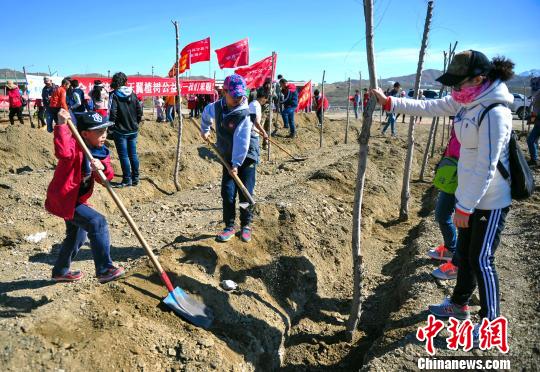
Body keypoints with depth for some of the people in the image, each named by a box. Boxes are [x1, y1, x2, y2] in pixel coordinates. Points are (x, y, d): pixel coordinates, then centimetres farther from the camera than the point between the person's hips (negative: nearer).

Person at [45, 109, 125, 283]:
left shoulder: (100, 152, 0)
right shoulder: (75, 145, -21)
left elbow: (105, 178, -11)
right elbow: (63, 152, -47)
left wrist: (103, 167, -32)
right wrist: (61, 126, -46)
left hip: (77, 199, 9)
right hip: (63, 199, -9)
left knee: (77, 236, 24)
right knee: (98, 222, -23)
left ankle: (60, 271, 45)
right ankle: (104, 269, -19)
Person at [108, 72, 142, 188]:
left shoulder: (114, 95, -10)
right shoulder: (132, 94, 3)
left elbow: (112, 113, -17)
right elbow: (139, 111, 3)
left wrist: (110, 126, -4)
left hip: (120, 130, -5)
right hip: (133, 130, 5)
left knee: (123, 156, 1)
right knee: (133, 154, 11)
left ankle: (127, 180, 5)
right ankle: (135, 178, 17)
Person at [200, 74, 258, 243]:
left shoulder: (244, 113, -22)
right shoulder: (216, 107, -4)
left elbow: (242, 141, -26)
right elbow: (206, 114, 22)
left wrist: (236, 164, -28)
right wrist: (205, 130, 30)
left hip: (247, 156, -5)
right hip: (228, 157, 5)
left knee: (246, 192, -3)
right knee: (227, 192, 1)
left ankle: (246, 225, 15)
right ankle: (230, 226, 12)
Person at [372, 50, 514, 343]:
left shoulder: (494, 113, -25)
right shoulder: (467, 101, 0)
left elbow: (486, 168, -25)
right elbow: (428, 107, 9)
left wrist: (465, 207, -20)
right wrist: (389, 102, 7)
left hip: (489, 202, -8)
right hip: (469, 195, 9)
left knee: (481, 259, 2)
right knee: (465, 253, 19)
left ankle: (491, 321, 21)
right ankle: (459, 304, 37)